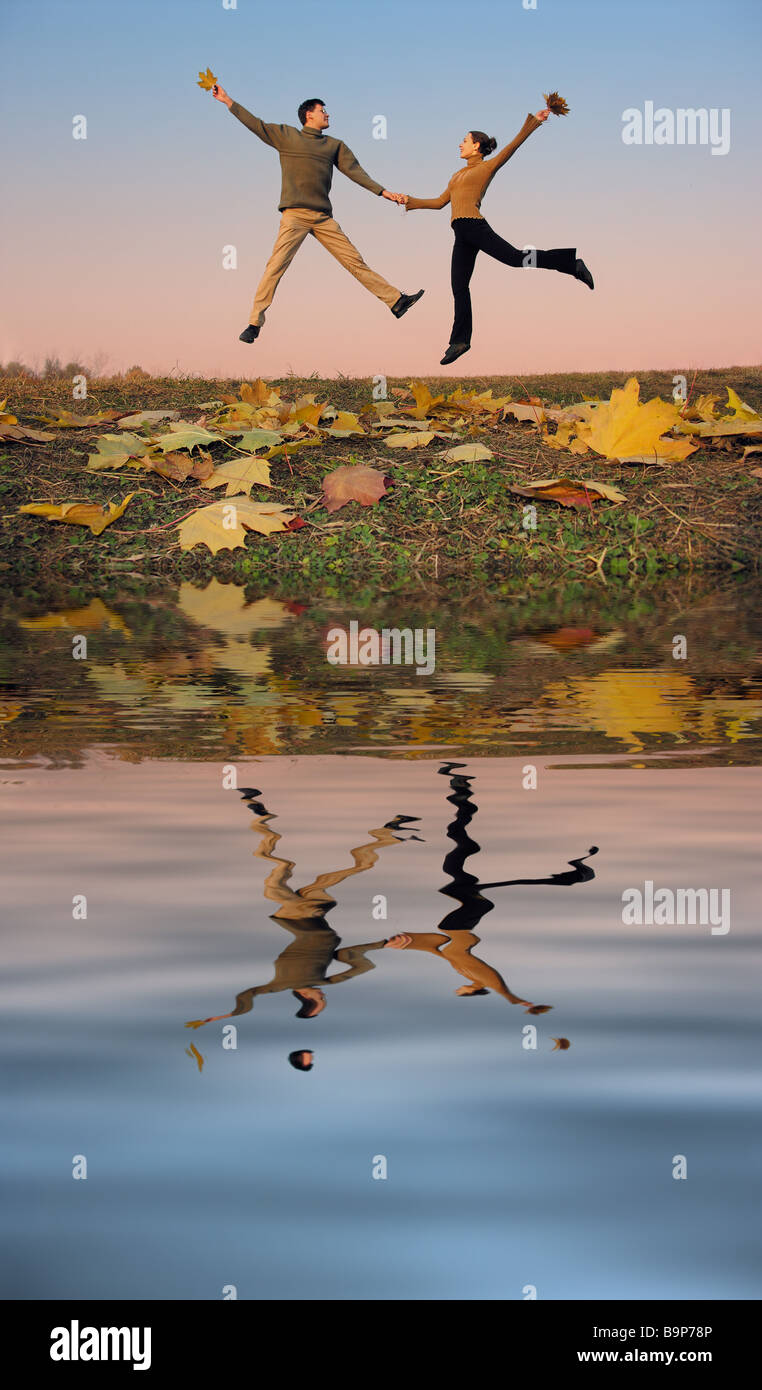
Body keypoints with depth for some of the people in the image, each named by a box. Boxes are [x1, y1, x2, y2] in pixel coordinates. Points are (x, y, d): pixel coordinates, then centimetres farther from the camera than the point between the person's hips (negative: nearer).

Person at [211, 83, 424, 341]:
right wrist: (228, 101, 8)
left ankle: (396, 301, 2)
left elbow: (354, 171, 15)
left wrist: (383, 192, 4)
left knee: (354, 261, 2)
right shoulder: (286, 136, 11)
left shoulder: (335, 145, 19)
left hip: (323, 218, 3)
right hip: (294, 214, -3)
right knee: (276, 266, -12)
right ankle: (255, 323, -10)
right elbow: (254, 124, 11)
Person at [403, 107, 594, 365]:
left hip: (473, 225, -7)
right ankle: (460, 340, 8)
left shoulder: (487, 167, 7)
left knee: (516, 258, -19)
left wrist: (533, 122, -10)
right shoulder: (458, 175, 28)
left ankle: (572, 263, -11)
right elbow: (440, 202, 32)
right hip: (461, 233, 7)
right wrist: (410, 201, 31)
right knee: (459, 286, 4)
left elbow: (513, 145, -1)